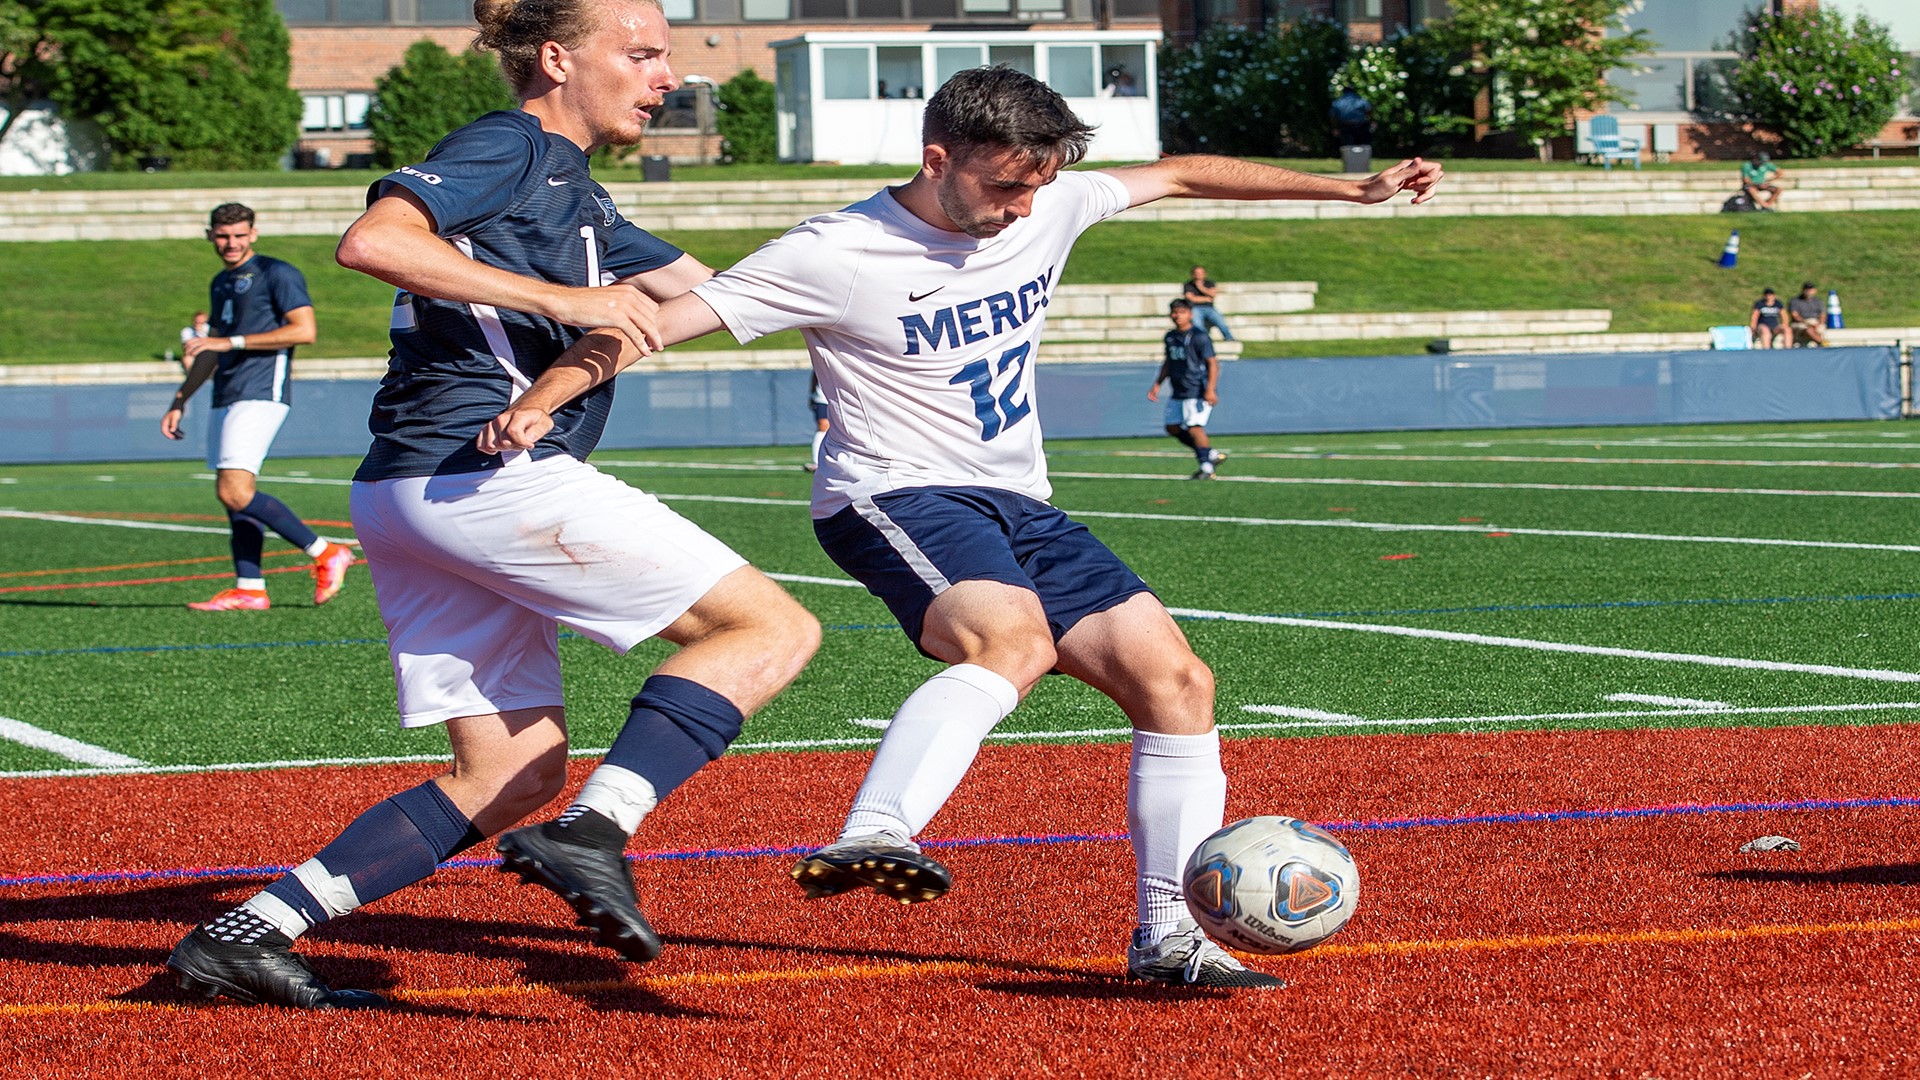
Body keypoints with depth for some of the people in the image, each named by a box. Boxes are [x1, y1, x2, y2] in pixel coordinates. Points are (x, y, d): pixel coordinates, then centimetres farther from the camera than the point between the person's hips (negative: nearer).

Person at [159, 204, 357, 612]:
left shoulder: (276, 274, -5)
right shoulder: (222, 283, 21)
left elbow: (305, 330, -16)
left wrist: (230, 341, -17)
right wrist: (179, 401, 28)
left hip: (260, 394, -9)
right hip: (227, 398, 9)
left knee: (235, 494, -18)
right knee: (233, 496, 4)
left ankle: (326, 553, -11)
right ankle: (250, 590, 5)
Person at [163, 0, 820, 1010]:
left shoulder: (574, 195, 28)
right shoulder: (508, 147, -1)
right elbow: (371, 241, -18)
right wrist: (561, 299, -20)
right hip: (488, 467, -10)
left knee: (517, 771, 10)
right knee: (771, 627, -8)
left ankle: (248, 931, 3)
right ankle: (593, 831, -24)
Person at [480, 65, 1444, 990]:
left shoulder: (1048, 208, 4)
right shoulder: (839, 256, -14)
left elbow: (1182, 175, 19)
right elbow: (660, 319, -17)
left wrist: (1354, 190, 21)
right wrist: (542, 399, -31)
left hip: (1020, 509, 8)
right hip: (897, 498, -8)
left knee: (1176, 683, 0)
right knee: (1015, 638, -37)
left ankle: (1168, 937, 9)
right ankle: (869, 841, -53)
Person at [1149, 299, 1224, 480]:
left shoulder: (1199, 336, -12)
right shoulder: (1170, 337, 12)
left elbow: (1212, 363, -16)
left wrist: (1210, 389, -25)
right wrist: (1157, 384, 21)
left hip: (1197, 392, -9)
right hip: (1177, 392, 9)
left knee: (1194, 427, -18)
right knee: (1173, 428, 12)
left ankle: (1206, 468, -13)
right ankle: (1212, 454, 21)